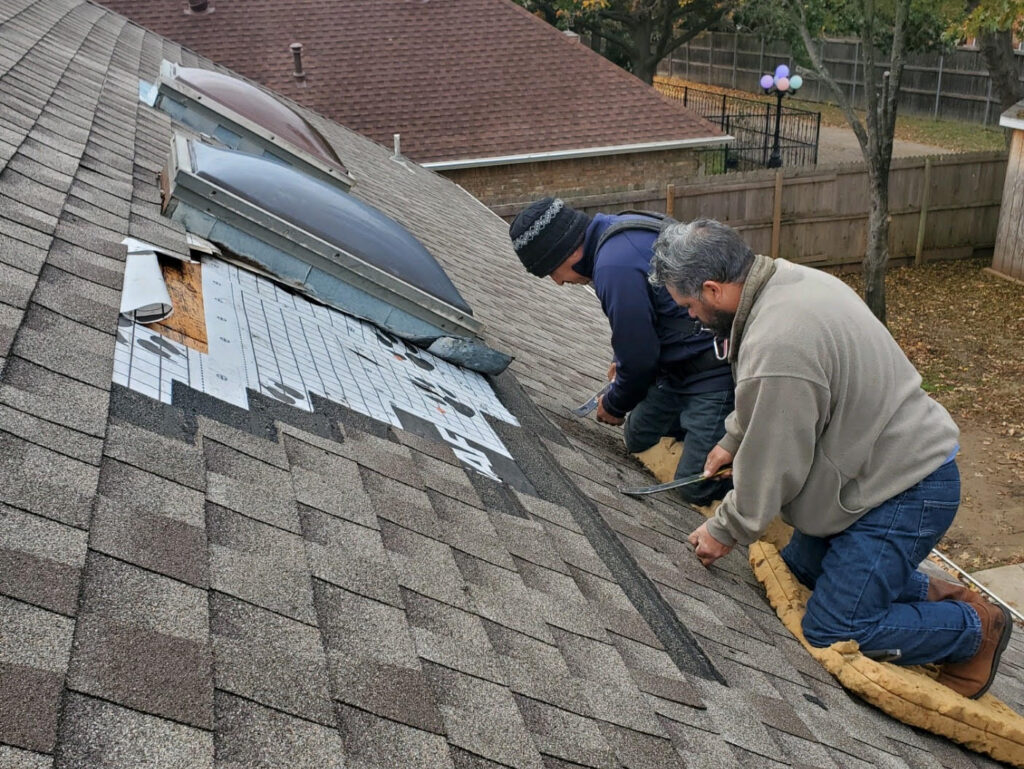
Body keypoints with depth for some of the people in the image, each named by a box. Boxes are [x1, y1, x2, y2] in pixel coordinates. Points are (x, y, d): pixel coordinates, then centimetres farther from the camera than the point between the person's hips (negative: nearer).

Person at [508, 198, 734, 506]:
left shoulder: (615, 266, -28)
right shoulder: (617, 229, 3)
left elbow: (638, 357, -18)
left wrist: (615, 406, 1)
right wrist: (624, 362, 24)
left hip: (713, 372, -10)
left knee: (694, 488, -6)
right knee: (638, 439, 20)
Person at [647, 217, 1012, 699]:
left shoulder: (776, 348, -32)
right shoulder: (786, 277, -2)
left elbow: (771, 467, -19)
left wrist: (724, 532, -4)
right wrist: (733, 438, 17)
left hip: (905, 494, -10)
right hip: (906, 460, 10)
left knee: (833, 630, -4)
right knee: (799, 568, 18)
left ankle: (975, 628, 11)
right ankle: (931, 595, 22)